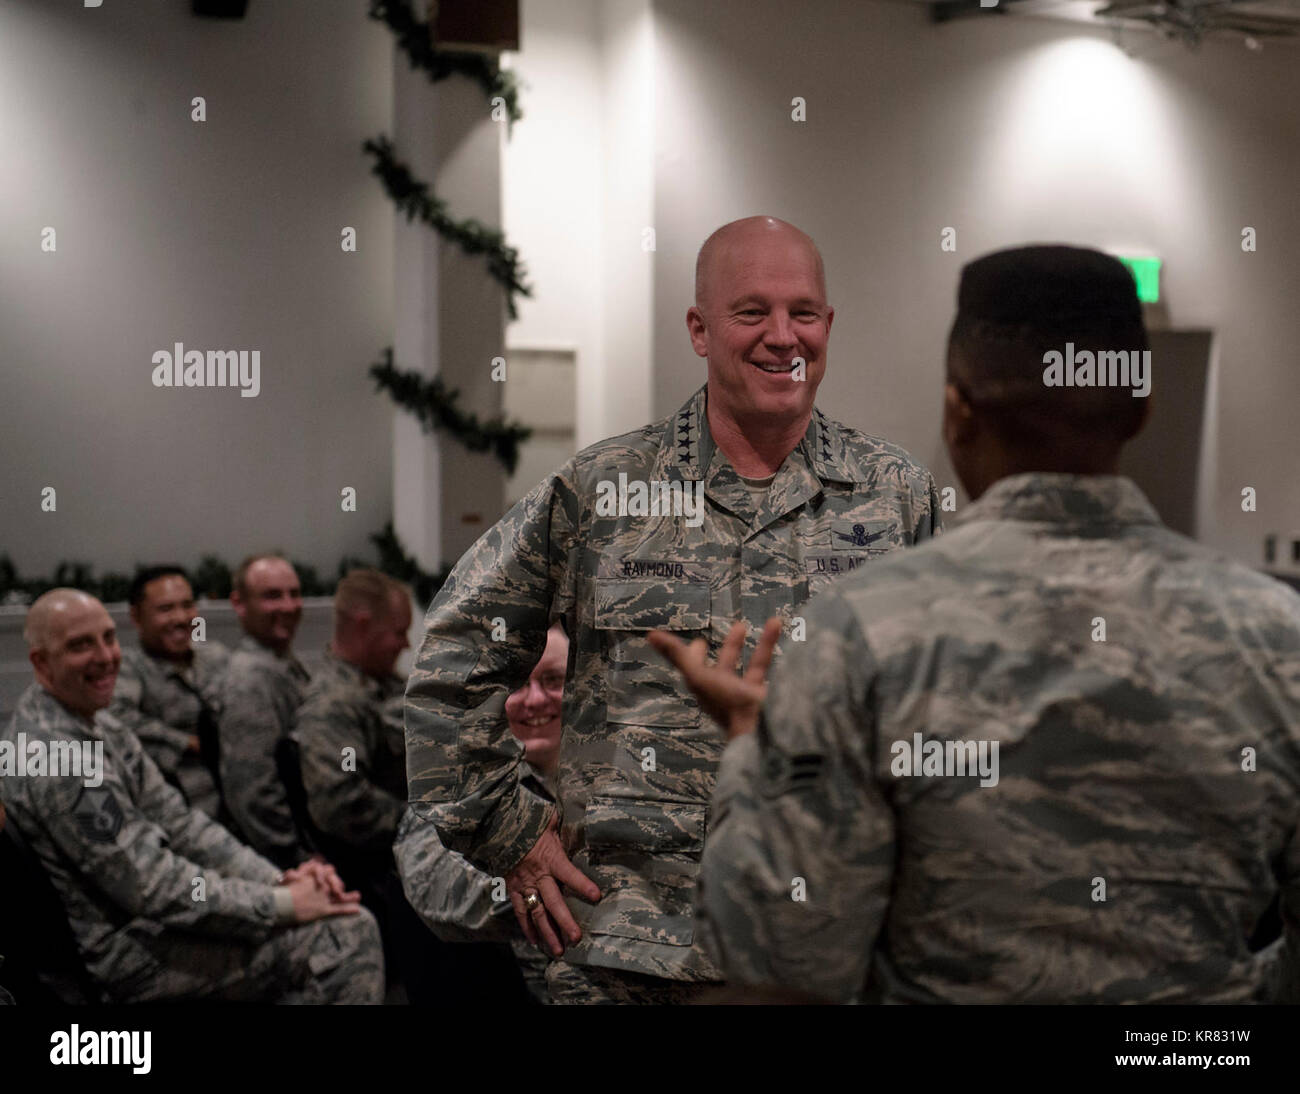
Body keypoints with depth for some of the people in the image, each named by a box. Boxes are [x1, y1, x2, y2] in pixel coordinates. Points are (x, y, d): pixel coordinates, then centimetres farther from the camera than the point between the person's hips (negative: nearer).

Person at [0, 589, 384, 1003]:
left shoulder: (100, 728, 10)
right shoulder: (57, 754, -23)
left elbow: (178, 822, 9)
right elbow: (155, 887, -24)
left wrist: (281, 880, -3)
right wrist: (284, 903, -18)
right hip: (121, 955, -10)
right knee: (349, 932, -14)